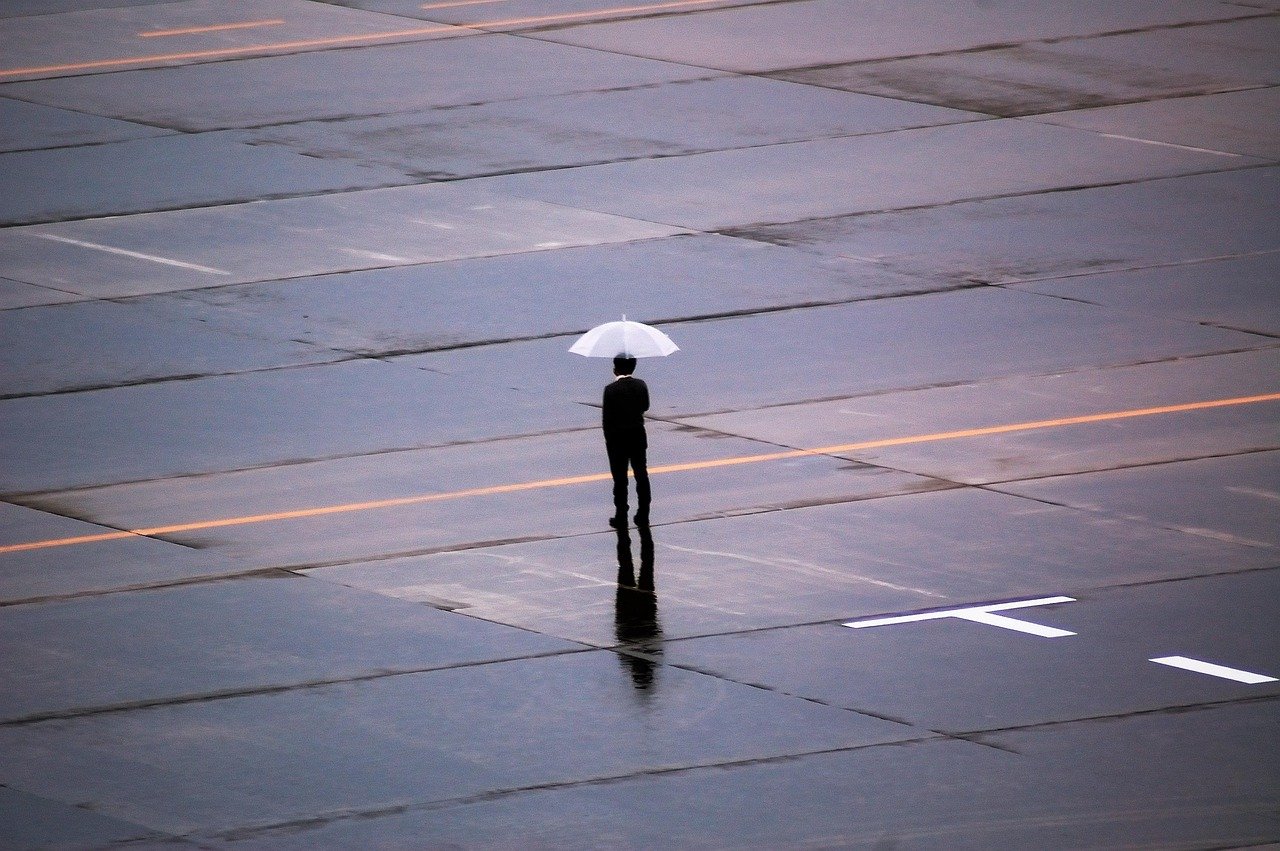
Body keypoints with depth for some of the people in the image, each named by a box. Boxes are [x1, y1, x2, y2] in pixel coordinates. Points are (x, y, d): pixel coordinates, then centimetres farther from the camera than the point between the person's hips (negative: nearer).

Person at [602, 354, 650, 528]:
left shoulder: (611, 389, -17)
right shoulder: (641, 386, -5)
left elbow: (606, 417, -13)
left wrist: (608, 438, 0)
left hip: (617, 438, -4)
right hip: (638, 437, 4)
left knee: (620, 479, 3)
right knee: (641, 475, 13)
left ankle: (621, 518, 6)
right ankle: (643, 516, 17)